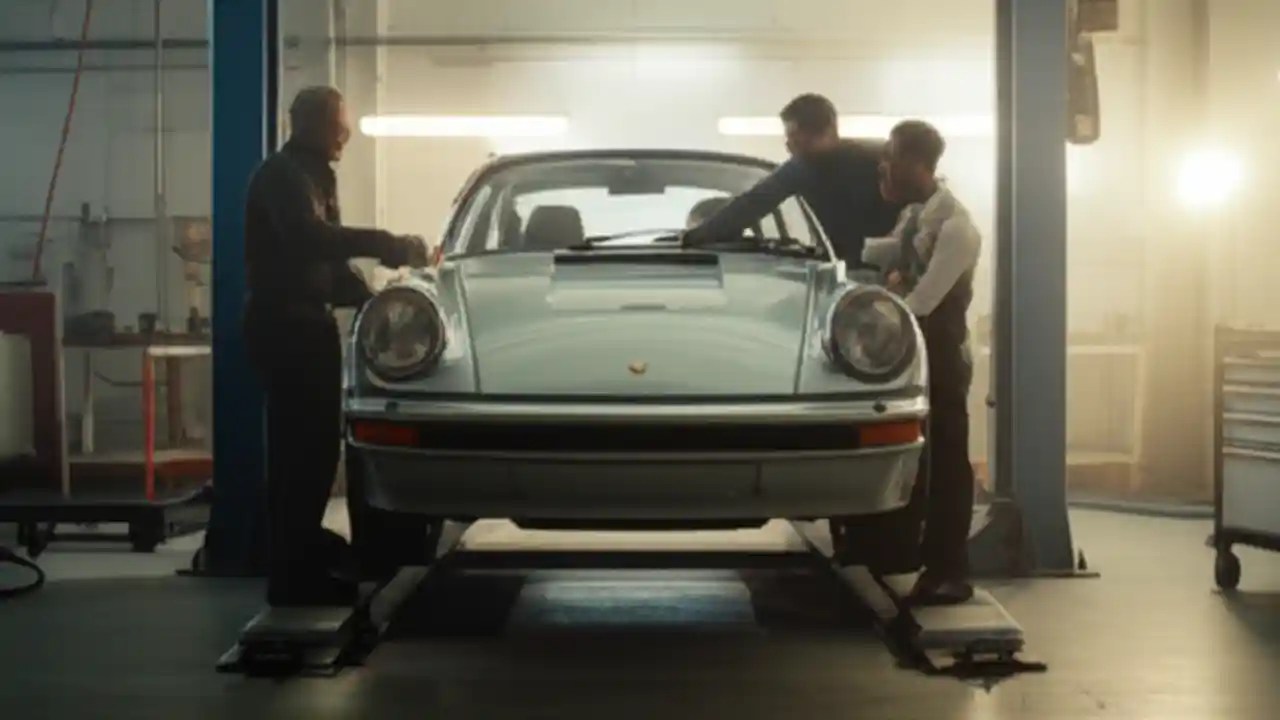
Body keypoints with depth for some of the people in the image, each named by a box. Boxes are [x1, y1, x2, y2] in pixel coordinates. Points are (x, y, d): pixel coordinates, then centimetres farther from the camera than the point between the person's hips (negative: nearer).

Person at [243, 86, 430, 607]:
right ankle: (293, 580, -7)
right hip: (284, 326, -10)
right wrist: (387, 246, -26)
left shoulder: (314, 175, 21)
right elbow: (308, 240, -28)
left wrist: (370, 299, 7)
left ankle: (305, 568, 17)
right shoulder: (282, 174, -11)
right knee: (299, 450, -10)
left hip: (309, 324, 10)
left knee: (315, 447, 10)